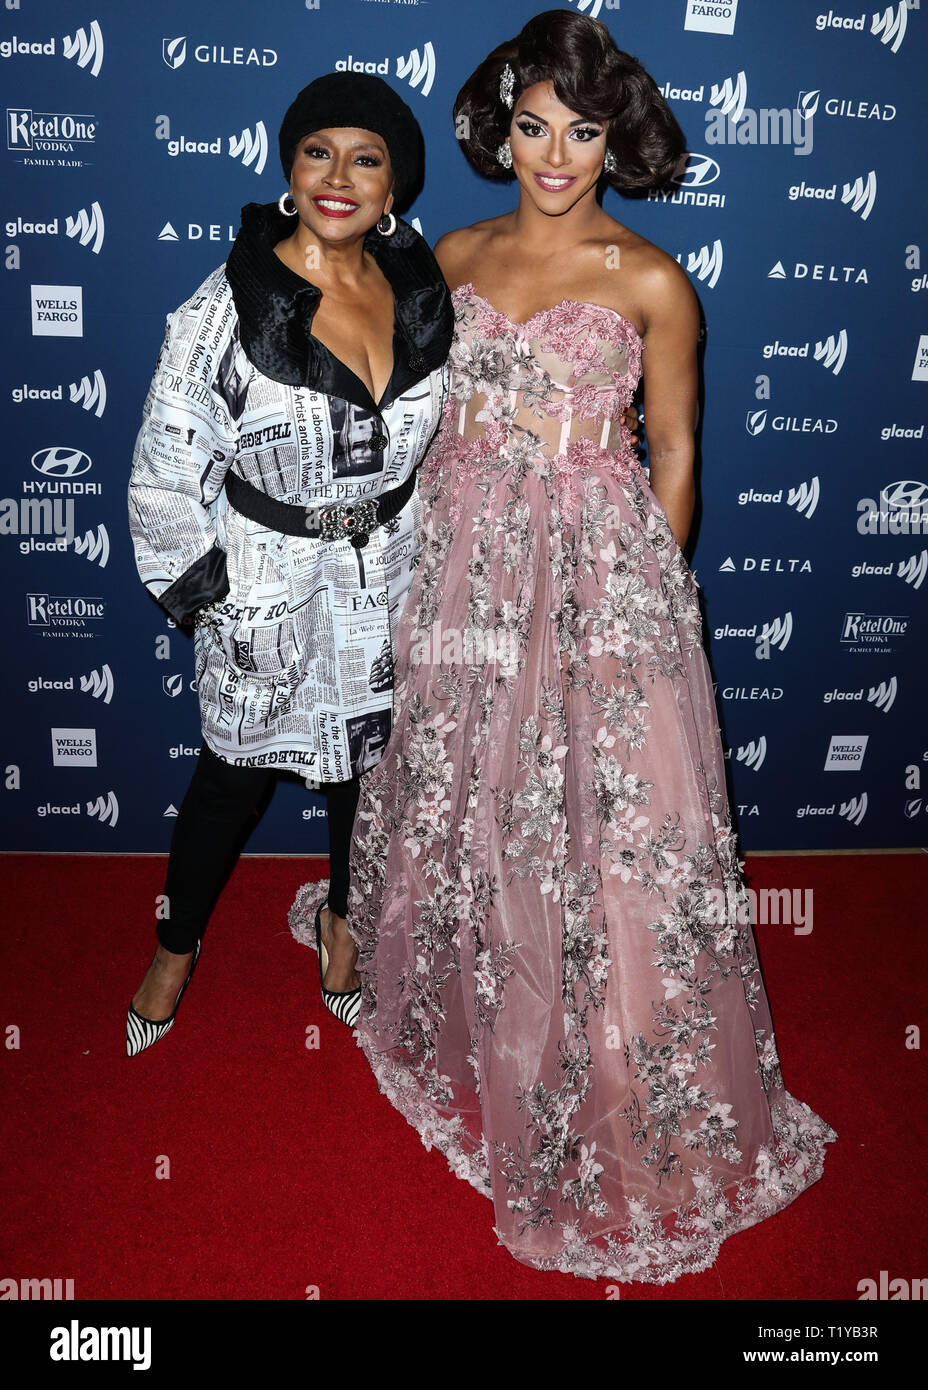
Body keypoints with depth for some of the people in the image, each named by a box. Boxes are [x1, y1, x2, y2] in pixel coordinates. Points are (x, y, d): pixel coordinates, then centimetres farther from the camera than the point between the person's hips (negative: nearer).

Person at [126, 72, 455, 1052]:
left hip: (387, 581, 4)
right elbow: (166, 472, -13)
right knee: (234, 777, 14)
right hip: (269, 587, -4)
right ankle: (177, 946, 42)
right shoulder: (229, 306, -18)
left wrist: (431, 561, 11)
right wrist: (207, 596, -11)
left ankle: (342, 914, 50)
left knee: (364, 758, 22)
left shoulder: (419, 286, -4)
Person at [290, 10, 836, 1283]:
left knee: (605, 832, -1)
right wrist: (434, 545, 11)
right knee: (465, 804, 14)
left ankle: (622, 1109, 21)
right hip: (464, 562, 4)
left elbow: (674, 453, 1)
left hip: (600, 568, -4)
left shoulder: (649, 282, -3)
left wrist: (654, 591, -1)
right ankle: (471, 1034, 40)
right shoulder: (457, 257, 9)